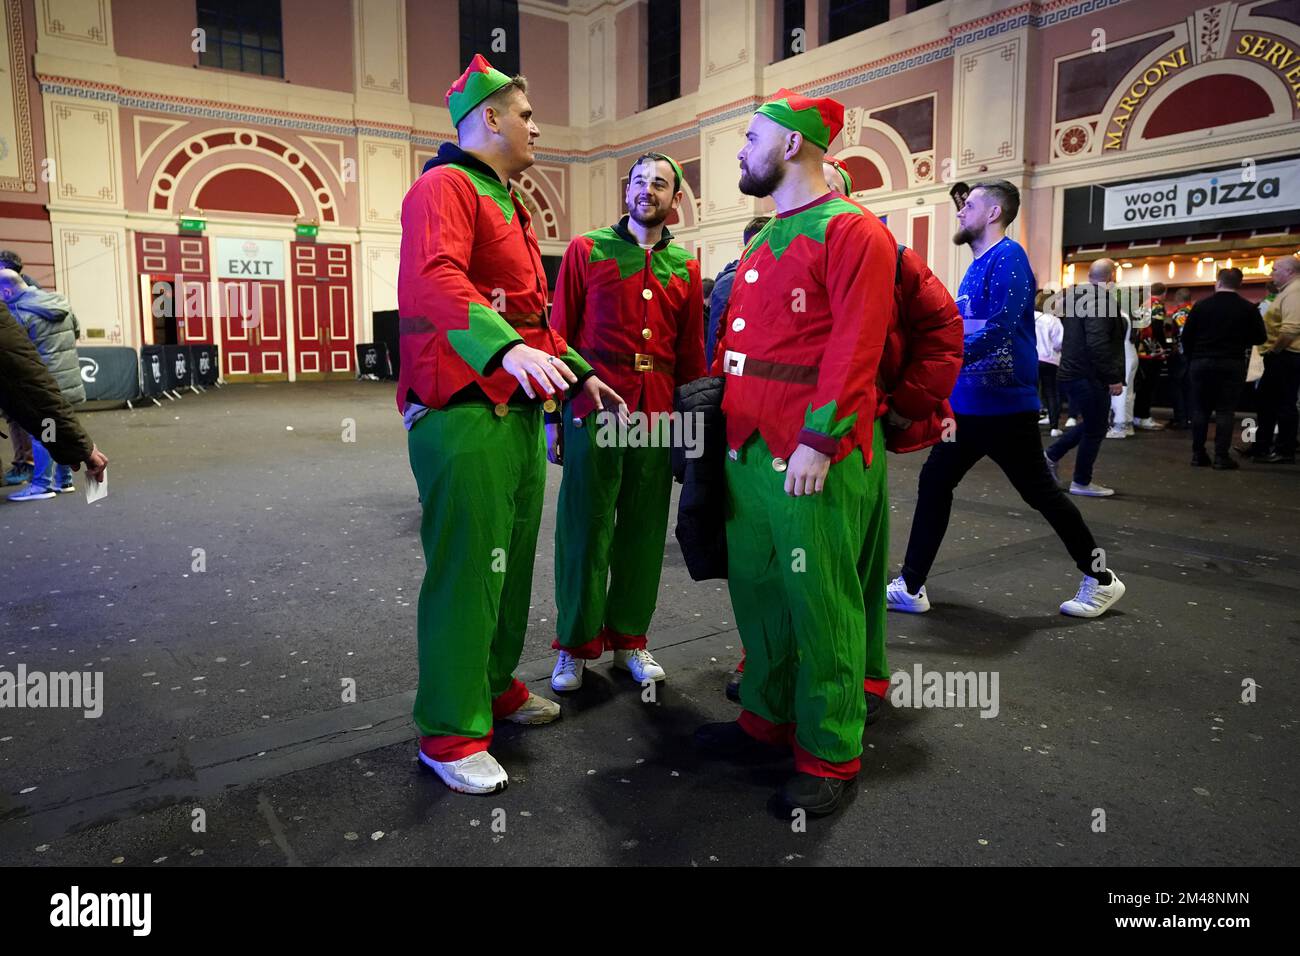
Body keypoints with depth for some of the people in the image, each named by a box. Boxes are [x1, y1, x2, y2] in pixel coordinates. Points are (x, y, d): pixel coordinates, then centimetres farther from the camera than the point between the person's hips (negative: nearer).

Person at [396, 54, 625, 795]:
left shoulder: (509, 207, 24)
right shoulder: (444, 188, -8)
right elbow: (434, 280, -29)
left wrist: (580, 373, 22)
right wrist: (506, 348, -44)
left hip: (520, 410, 10)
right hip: (464, 413, -10)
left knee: (511, 560, 16)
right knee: (467, 570, -5)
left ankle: (496, 686, 33)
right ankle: (450, 735, 8)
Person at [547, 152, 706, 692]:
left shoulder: (686, 268, 12)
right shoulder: (586, 251, 4)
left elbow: (691, 356, 13)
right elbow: (559, 336, 1)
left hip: (657, 415, 3)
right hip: (593, 408, -3)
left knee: (644, 530, 8)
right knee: (585, 529, 2)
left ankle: (629, 640, 23)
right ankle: (576, 646, 16)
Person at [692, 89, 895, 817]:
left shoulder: (853, 231, -6)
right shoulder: (761, 243, 20)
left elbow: (854, 348, -16)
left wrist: (818, 441, -20)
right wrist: (716, 415, 14)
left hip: (815, 455, -8)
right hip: (748, 450, 8)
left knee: (820, 603, 0)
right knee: (757, 589, 14)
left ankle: (831, 754, 15)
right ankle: (769, 719, 31)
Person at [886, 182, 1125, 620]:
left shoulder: (1007, 257, -13)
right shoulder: (977, 265, 15)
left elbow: (998, 331, -25)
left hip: (1005, 406, -9)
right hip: (967, 404, 9)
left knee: (1040, 492, 3)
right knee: (934, 482, 6)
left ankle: (1101, 580, 22)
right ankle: (910, 587, 11)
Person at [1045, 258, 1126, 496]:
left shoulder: (1077, 297, 12)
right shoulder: (1102, 300, -17)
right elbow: (1098, 344, -26)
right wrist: (1114, 378, -22)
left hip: (1072, 372, 9)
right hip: (1090, 376, -9)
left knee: (1091, 424, 22)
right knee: (1095, 430, 3)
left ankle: (1051, 455, 20)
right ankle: (1082, 482, 11)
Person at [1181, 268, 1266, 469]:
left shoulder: (1201, 305, -2)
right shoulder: (1248, 309, -2)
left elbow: (1186, 335, -1)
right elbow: (1260, 338, 3)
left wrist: (1190, 358, 11)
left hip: (1201, 363, 1)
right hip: (1232, 365, -1)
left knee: (1200, 409, 8)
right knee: (1225, 411, 2)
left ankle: (1198, 454, 9)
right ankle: (1221, 457, -1)